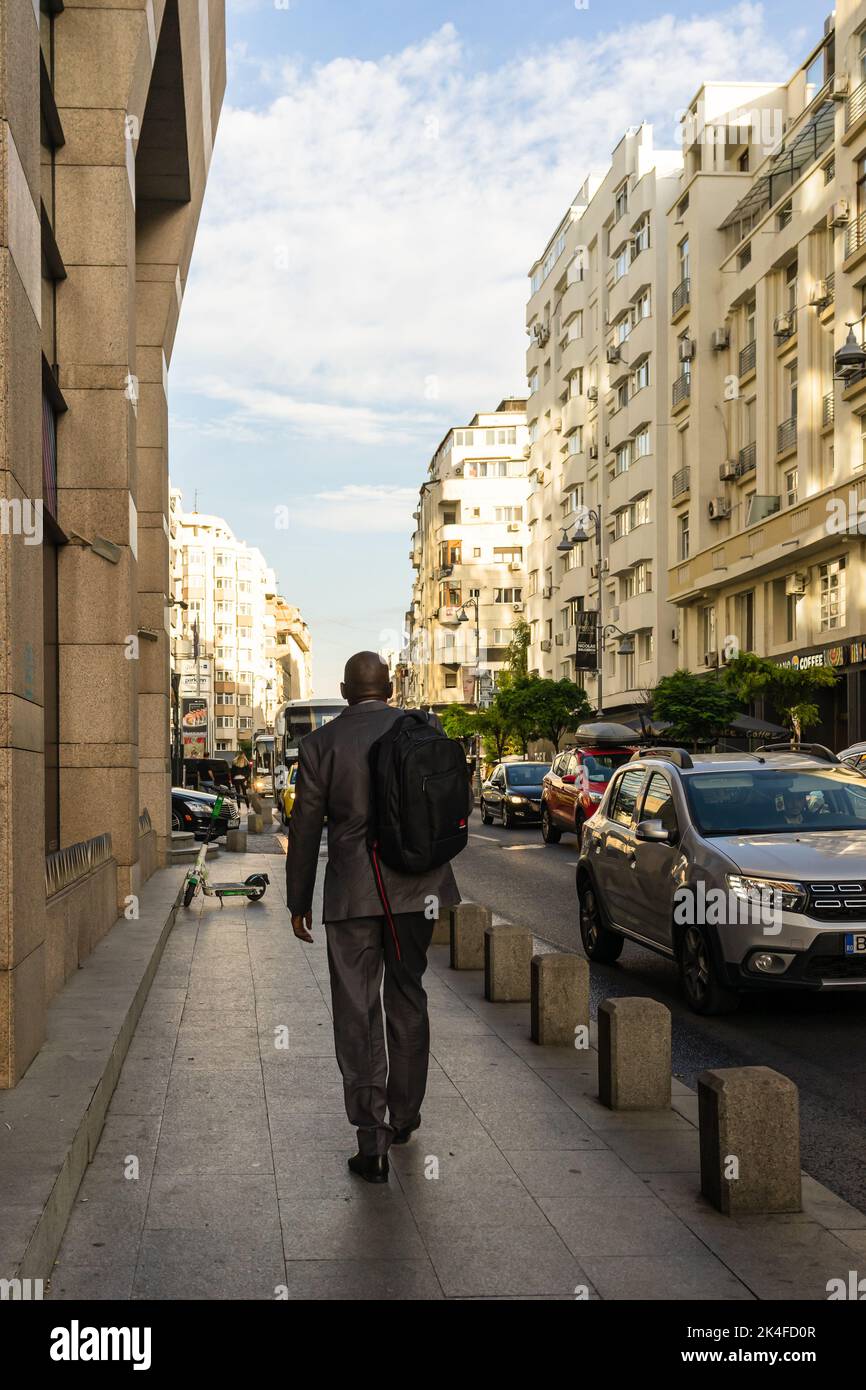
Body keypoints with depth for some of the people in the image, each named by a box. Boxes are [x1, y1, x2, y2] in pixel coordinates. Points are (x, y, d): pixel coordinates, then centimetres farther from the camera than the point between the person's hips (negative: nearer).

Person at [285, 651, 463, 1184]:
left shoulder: (321, 743, -4)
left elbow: (306, 828, -2)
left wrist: (299, 902, 6)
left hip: (351, 894, -2)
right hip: (415, 888, 3)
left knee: (356, 1011, 2)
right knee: (407, 1000, 17)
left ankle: (372, 1133, -5)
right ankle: (404, 1115, 29)